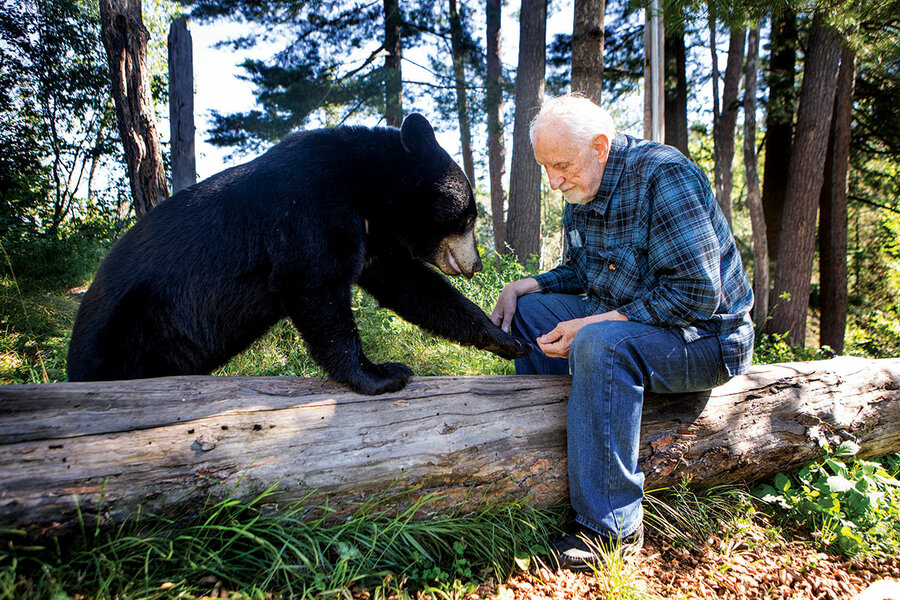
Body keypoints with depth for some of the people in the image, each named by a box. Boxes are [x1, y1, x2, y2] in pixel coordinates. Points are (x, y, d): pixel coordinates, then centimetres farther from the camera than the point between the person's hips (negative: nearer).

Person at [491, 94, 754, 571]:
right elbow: (579, 271, 18)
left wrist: (591, 324, -28)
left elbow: (696, 293, -28)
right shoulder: (581, 191, 4)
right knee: (527, 309, 3)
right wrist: (525, 286, -1)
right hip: (621, 320, 9)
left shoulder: (662, 174, -22)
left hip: (703, 336, -8)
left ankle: (613, 528, -24)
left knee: (601, 344, -36)